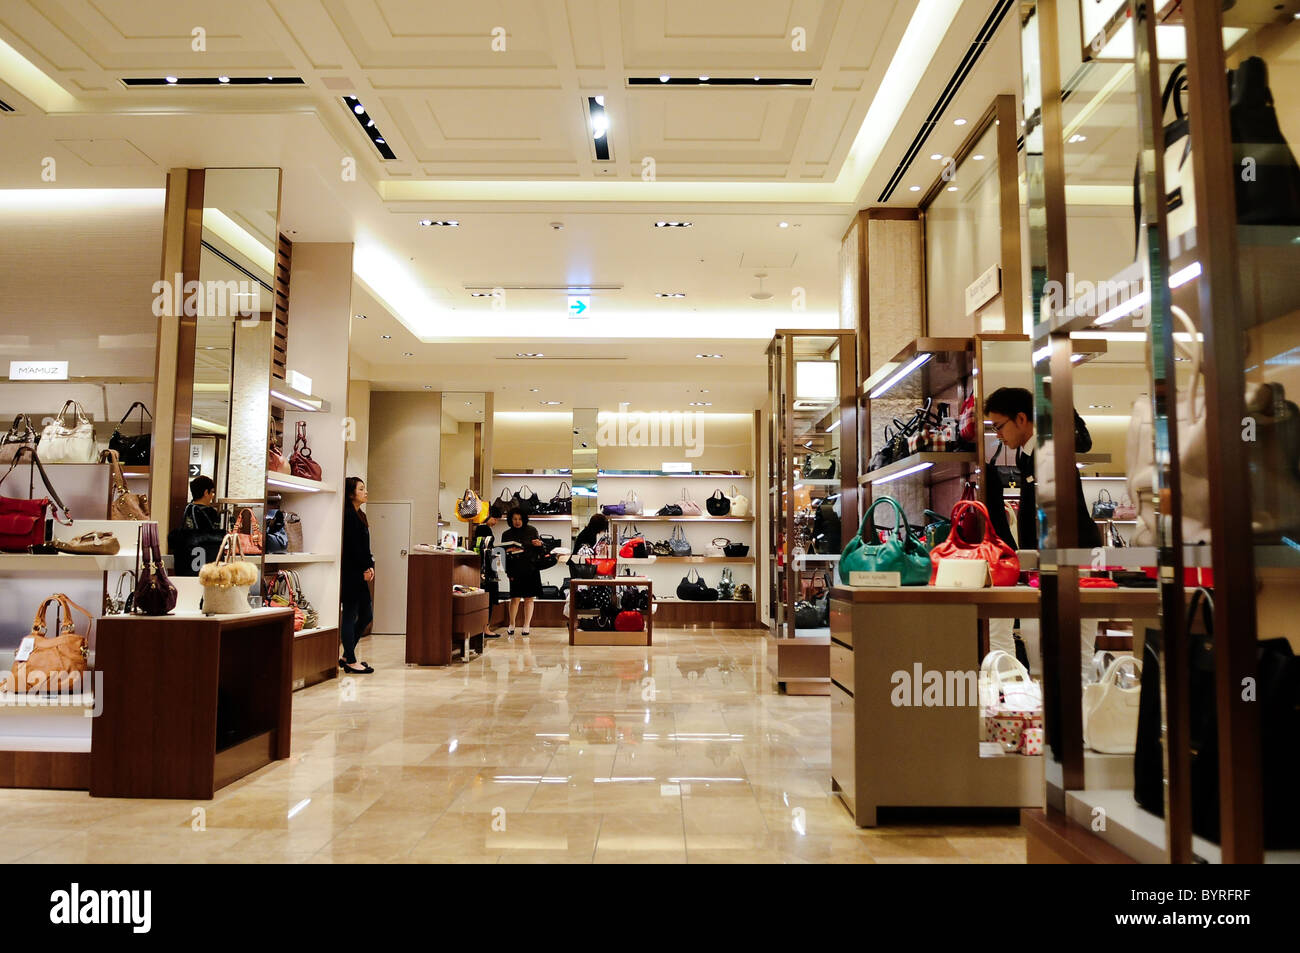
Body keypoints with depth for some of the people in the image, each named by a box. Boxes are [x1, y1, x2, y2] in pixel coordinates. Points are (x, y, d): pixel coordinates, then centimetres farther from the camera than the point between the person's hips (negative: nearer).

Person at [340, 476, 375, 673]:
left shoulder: (359, 515, 18)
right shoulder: (348, 515, -12)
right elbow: (353, 546, -17)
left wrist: (369, 566, 4)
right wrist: (365, 569, -11)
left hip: (359, 574, 10)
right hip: (350, 574, -10)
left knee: (366, 615, 12)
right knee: (349, 615, -3)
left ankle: (346, 656, 21)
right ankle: (350, 661, 4)